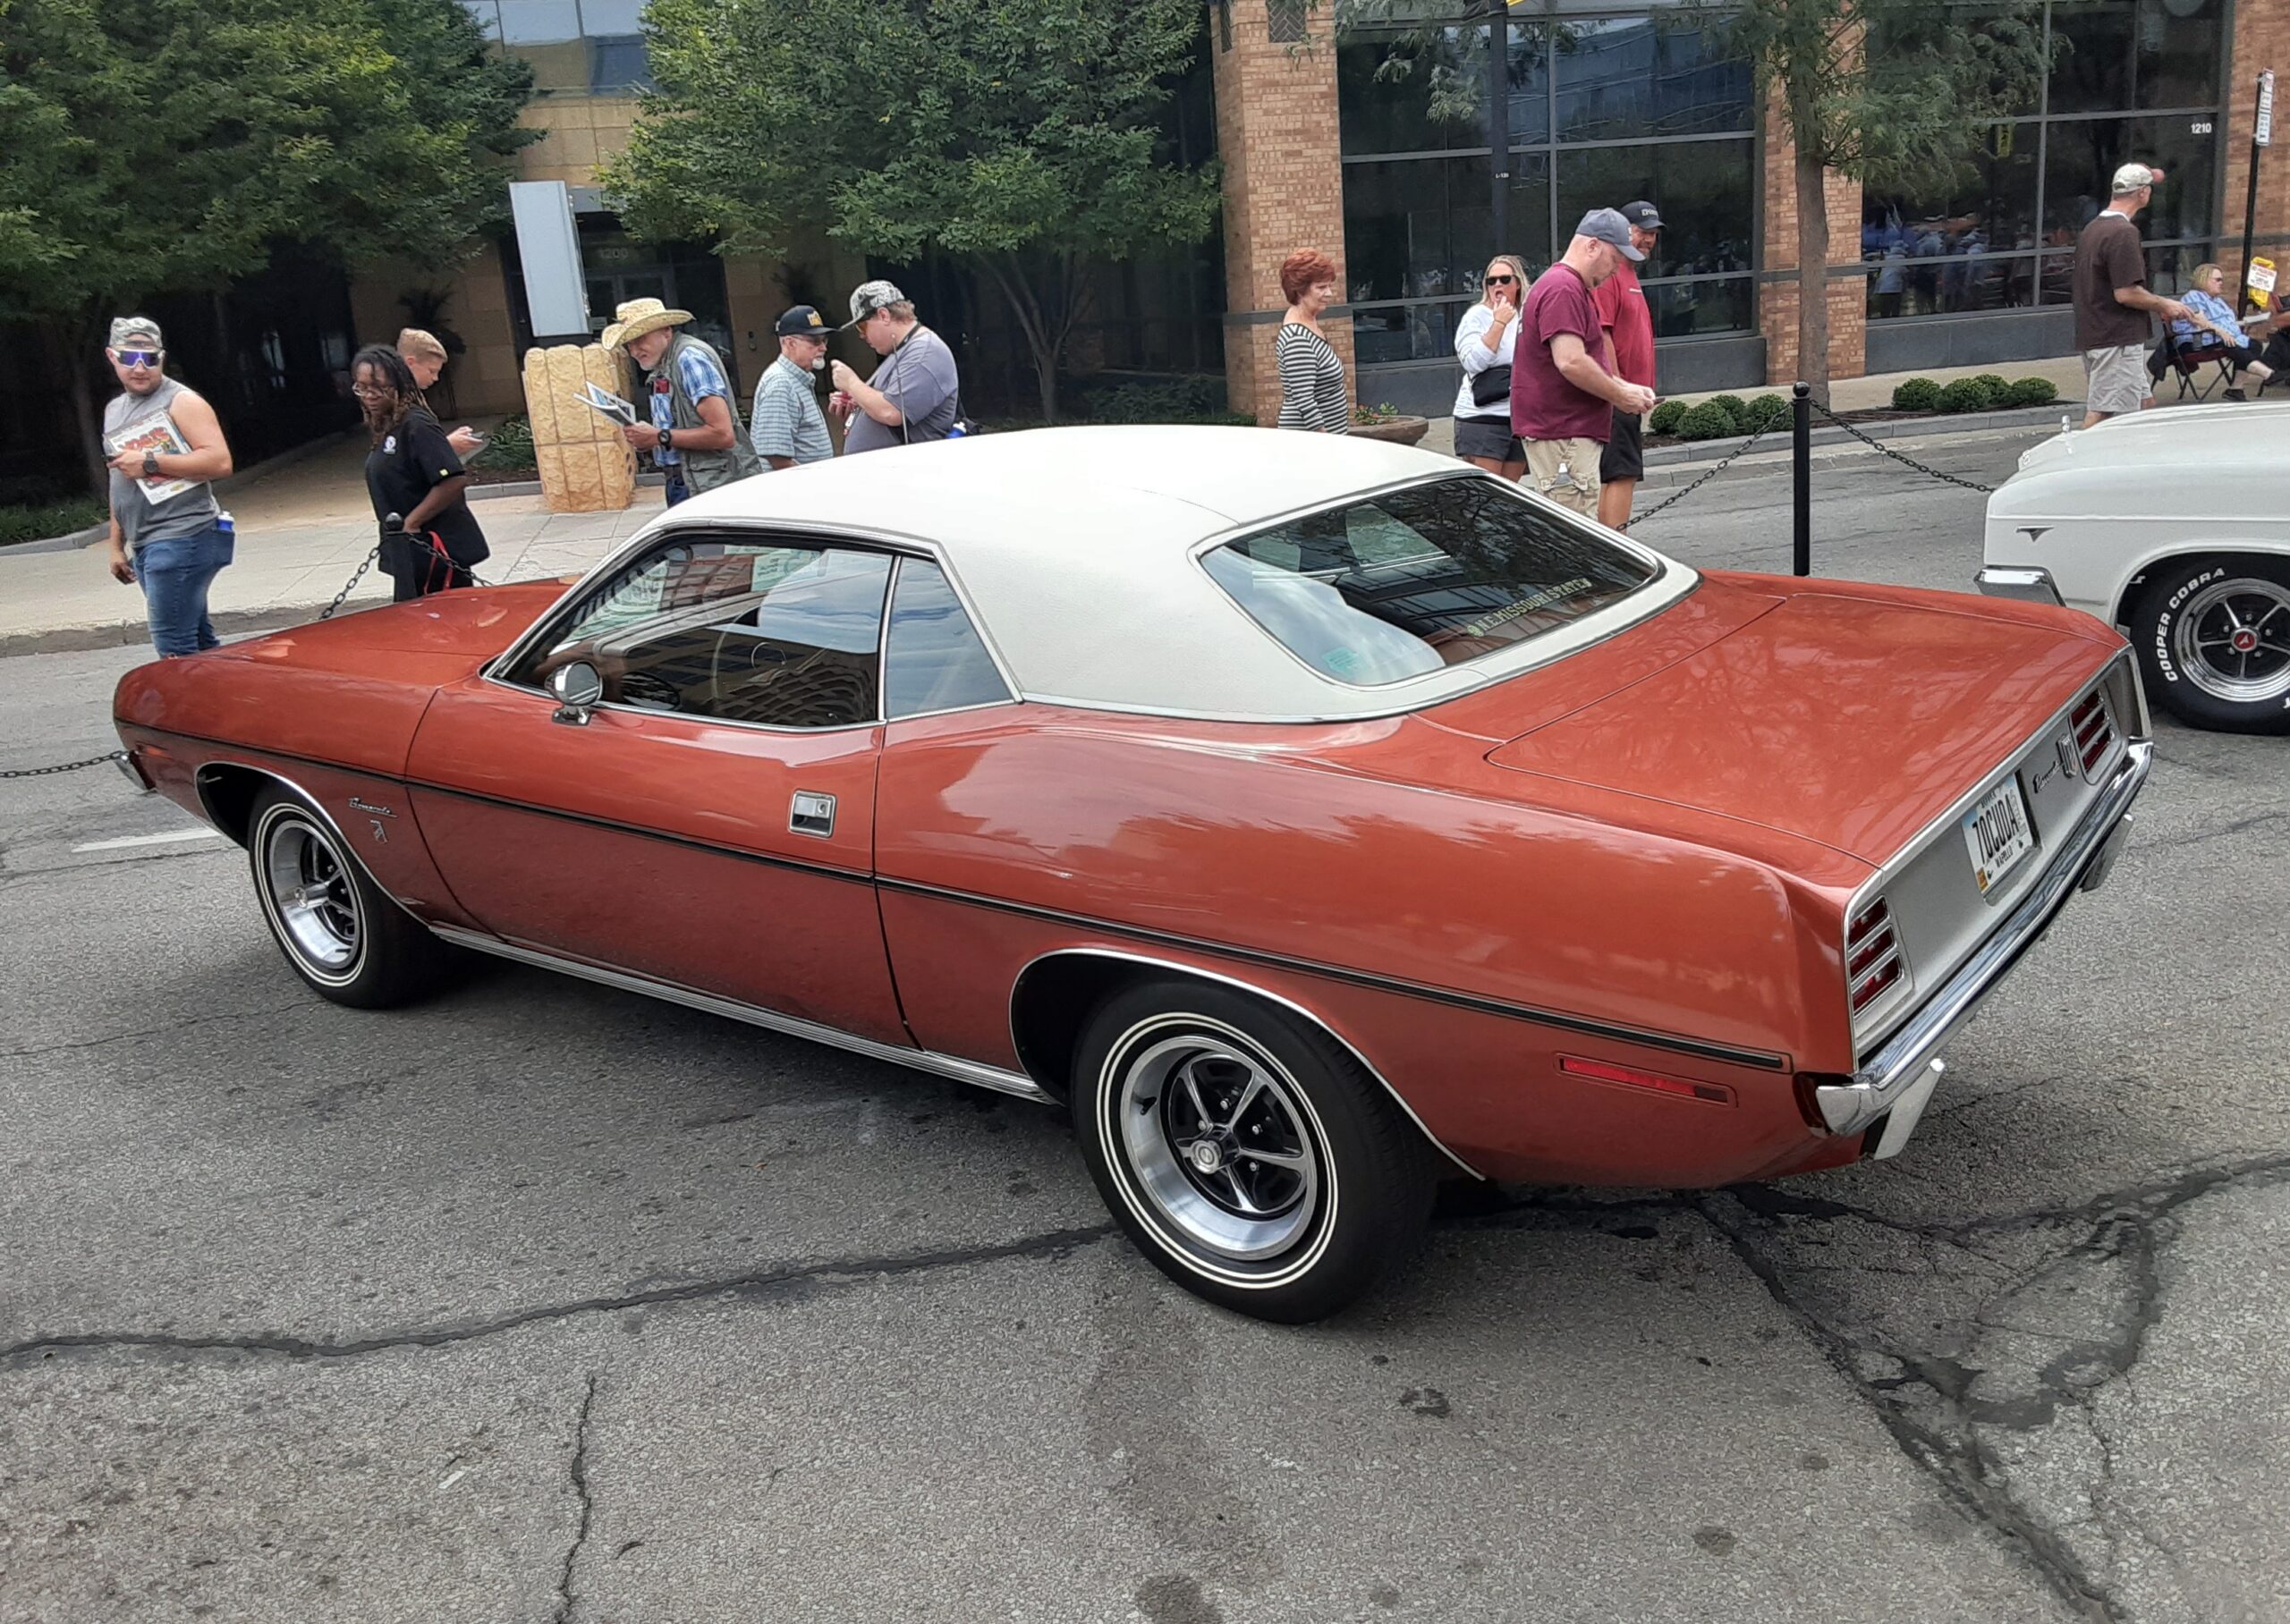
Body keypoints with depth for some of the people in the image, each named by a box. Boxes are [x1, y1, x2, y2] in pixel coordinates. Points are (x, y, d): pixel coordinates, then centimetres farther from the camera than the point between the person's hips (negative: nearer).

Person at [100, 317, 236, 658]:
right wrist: (117, 546, 24)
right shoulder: (114, 410, 20)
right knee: (198, 641, 11)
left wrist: (150, 462, -18)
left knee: (174, 647, -14)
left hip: (182, 538, -8)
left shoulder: (181, 402, -5)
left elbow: (220, 461, -16)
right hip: (145, 547, 8)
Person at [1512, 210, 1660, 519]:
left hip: (1569, 431, 11)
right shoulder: (1563, 288, -14)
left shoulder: (1572, 287, 22)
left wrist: (1625, 388, 15)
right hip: (1561, 434, -11)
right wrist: (1620, 396, -12)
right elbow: (1570, 362, -24)